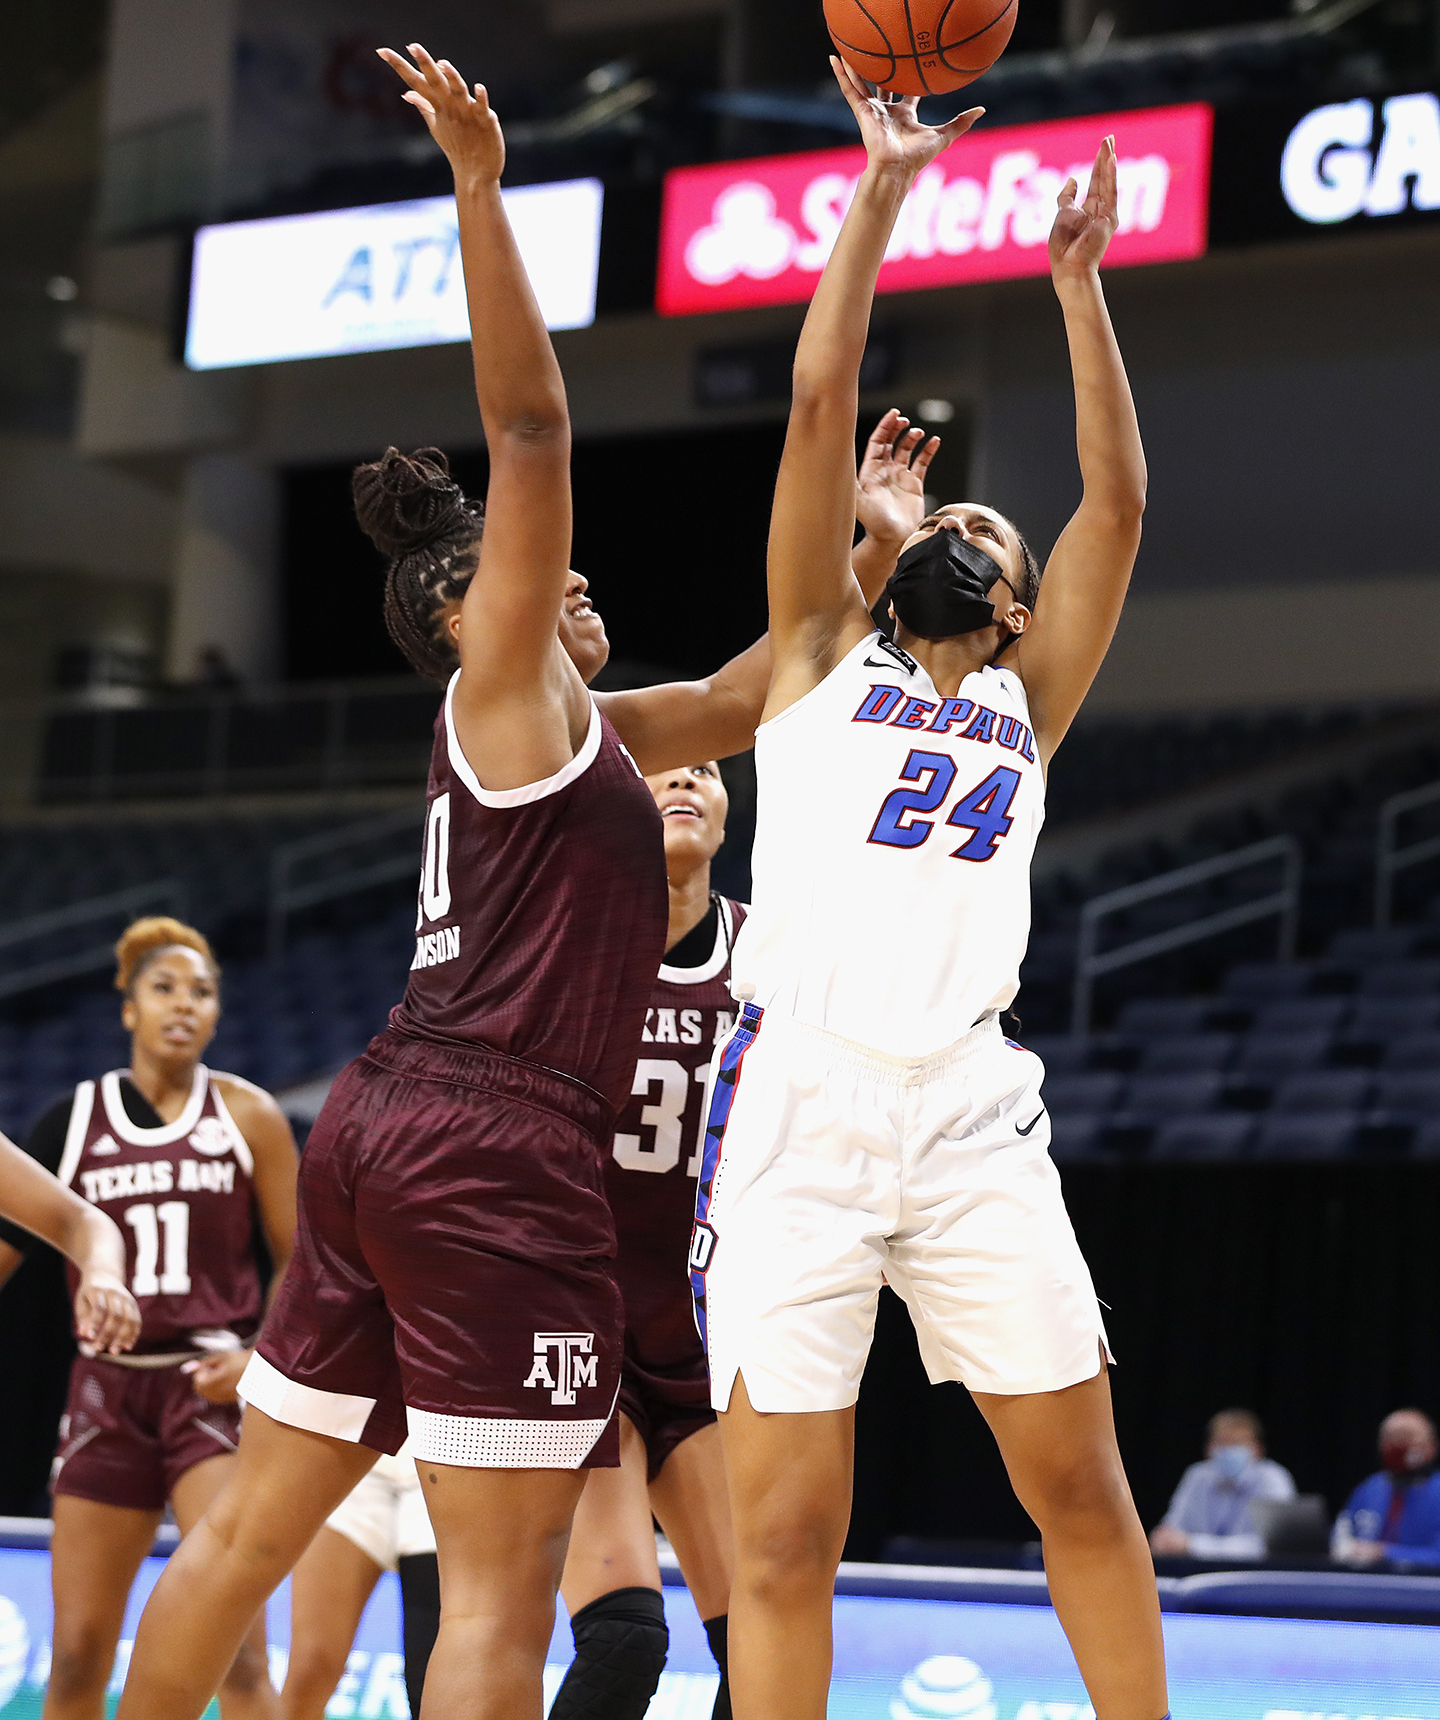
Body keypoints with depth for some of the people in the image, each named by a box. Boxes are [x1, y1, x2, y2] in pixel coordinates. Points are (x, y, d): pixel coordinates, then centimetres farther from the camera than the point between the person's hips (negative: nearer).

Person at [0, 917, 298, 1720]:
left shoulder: (247, 1115, 2)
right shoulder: (75, 1120, 6)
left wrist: (262, 1357, -10)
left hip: (214, 1386, -3)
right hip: (108, 1390, 3)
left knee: (231, 1638, -16)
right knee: (79, 1653, 3)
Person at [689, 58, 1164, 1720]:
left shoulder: (1027, 700, 21)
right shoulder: (824, 656, 16)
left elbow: (1117, 499, 12)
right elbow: (817, 407, 9)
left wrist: (1078, 283, 12)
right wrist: (879, 190, 8)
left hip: (970, 1111, 2)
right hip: (797, 1097, -2)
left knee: (1082, 1486, 3)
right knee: (782, 1529, -4)